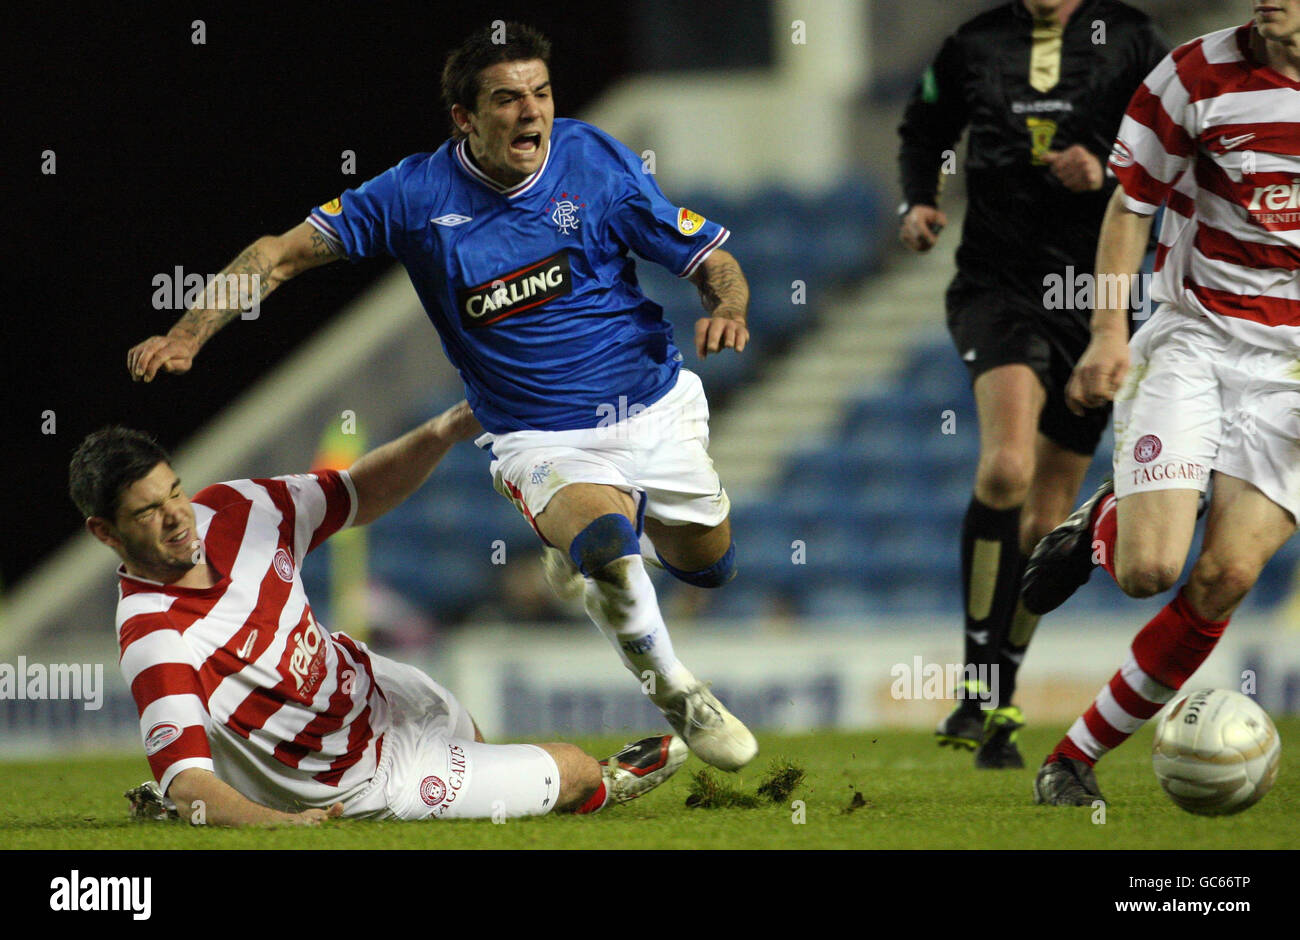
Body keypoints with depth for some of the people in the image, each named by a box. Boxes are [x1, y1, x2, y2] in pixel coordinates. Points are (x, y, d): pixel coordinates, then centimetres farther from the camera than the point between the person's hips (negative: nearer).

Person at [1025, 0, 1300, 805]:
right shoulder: (1198, 75, -7)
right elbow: (1131, 203, 1)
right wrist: (1109, 331, -7)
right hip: (1194, 338, -2)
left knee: (1225, 580, -10)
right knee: (1147, 570, -17)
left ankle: (1079, 756, 3)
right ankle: (1106, 520, 21)